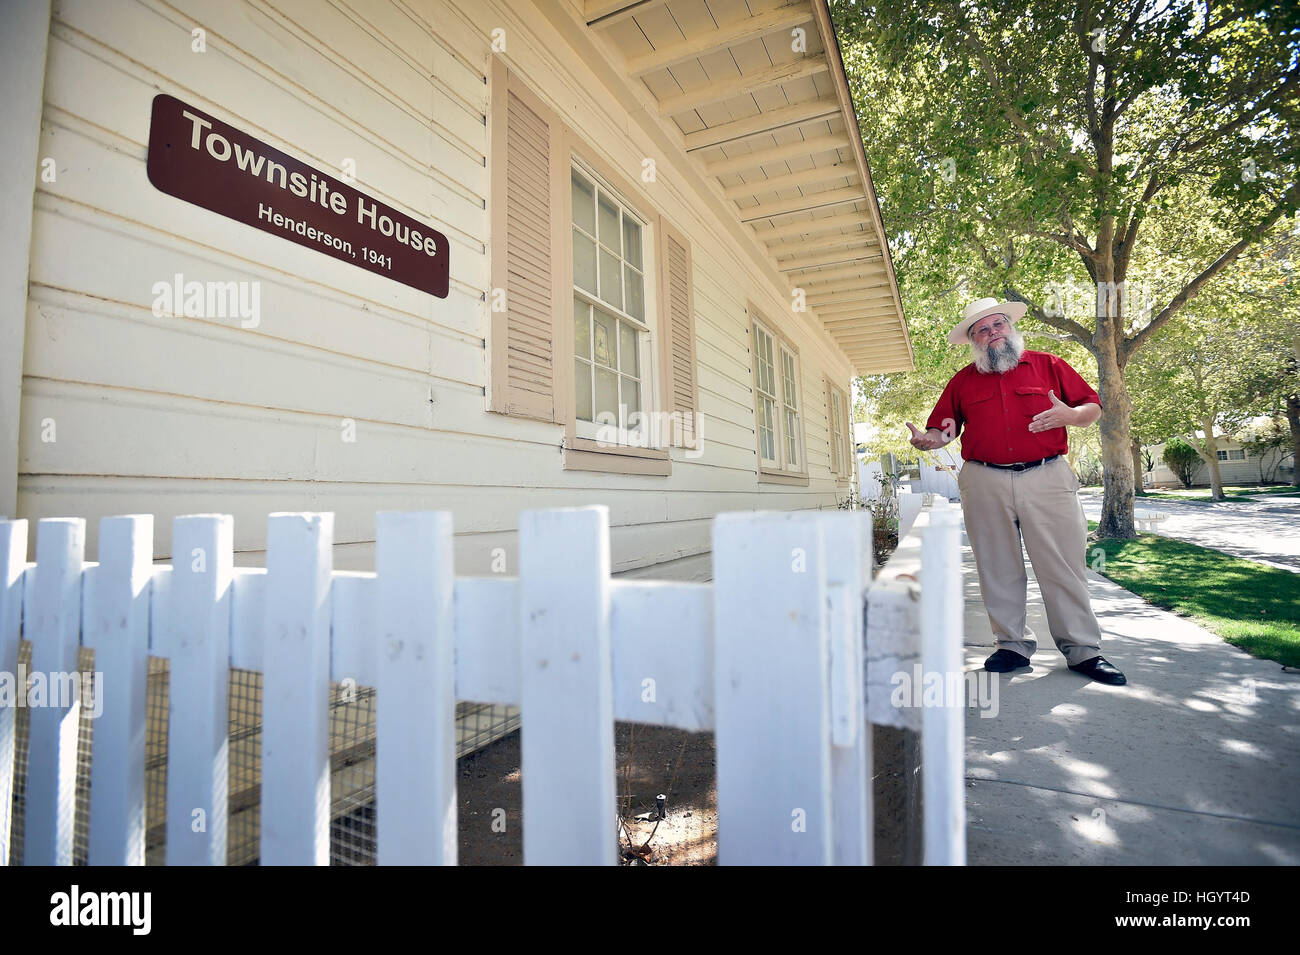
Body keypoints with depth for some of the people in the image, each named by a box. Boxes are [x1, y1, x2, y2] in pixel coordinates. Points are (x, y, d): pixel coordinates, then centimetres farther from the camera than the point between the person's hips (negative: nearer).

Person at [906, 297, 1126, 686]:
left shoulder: (1048, 365, 12)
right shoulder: (962, 381, 14)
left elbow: (1093, 406, 13)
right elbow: (940, 429, 14)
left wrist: (1069, 415, -9)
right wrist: (929, 439, -9)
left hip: (1047, 479, -1)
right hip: (984, 484, 1)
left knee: (1063, 566, 0)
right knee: (998, 569, 4)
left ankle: (1083, 650, 11)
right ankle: (1013, 644, 15)